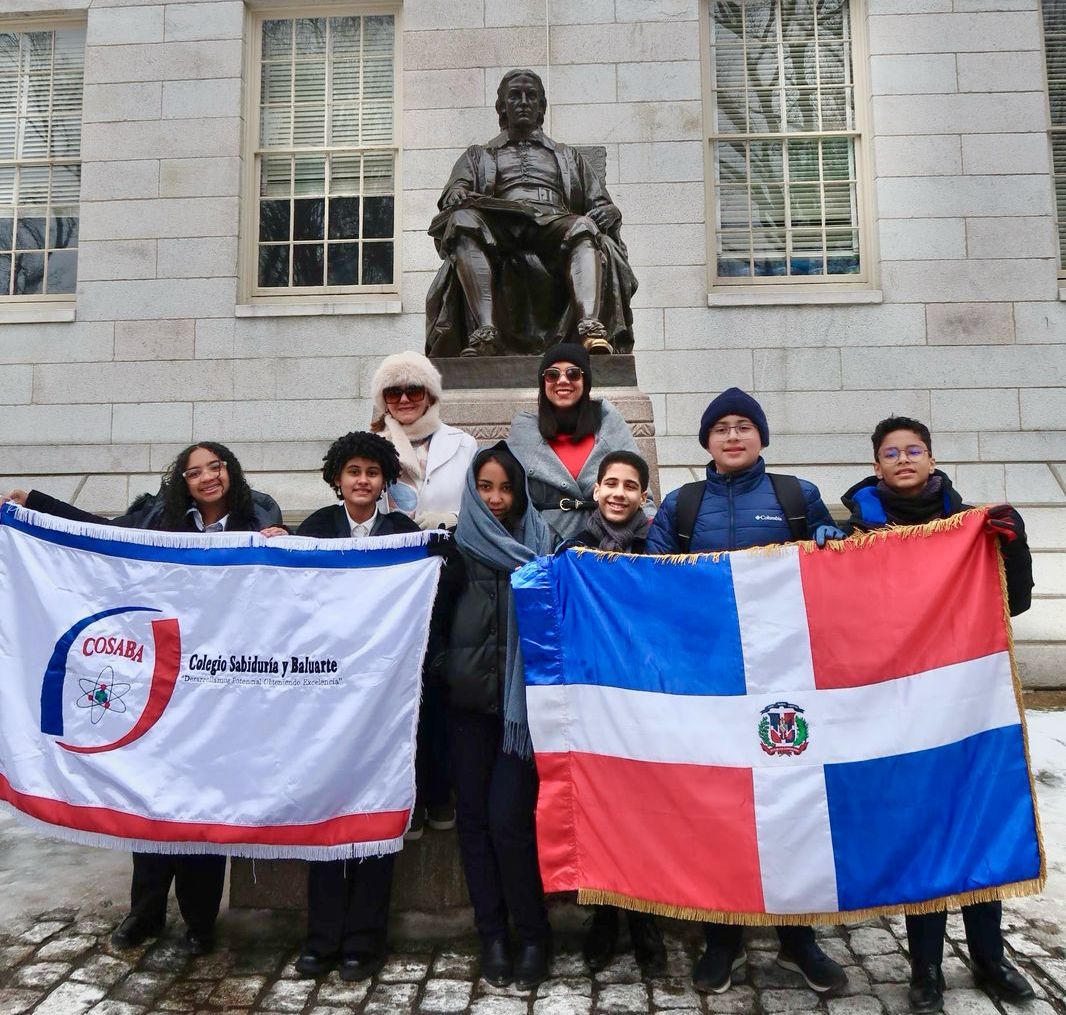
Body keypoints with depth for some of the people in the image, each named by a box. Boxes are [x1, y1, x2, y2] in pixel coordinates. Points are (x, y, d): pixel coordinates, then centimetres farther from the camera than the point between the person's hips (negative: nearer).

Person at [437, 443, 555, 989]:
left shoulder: (540, 546, 2)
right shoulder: (456, 549, 5)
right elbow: (437, 617, 3)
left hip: (520, 702, -2)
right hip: (470, 700, 2)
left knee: (507, 819, -5)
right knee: (474, 818, 8)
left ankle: (533, 934, 17)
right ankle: (491, 934, 25)